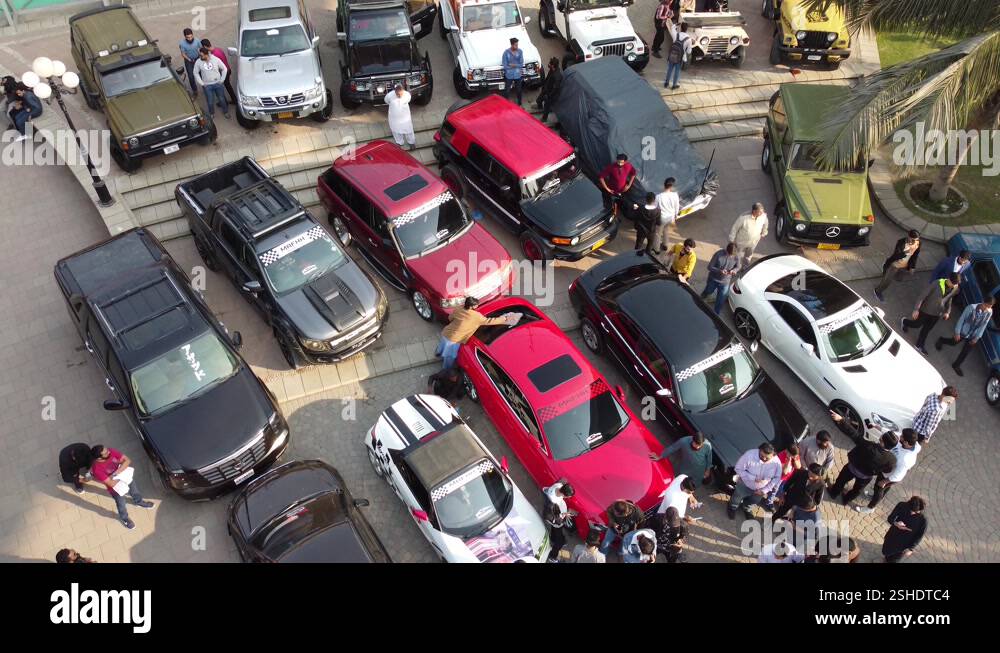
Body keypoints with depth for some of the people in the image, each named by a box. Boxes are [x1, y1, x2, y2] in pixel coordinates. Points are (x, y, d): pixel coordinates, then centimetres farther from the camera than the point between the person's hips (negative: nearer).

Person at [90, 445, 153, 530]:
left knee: (134, 490, 32)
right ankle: (124, 518, 56)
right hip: (116, 488, -4)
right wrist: (122, 475, -21)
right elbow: (112, 484, -35)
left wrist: (116, 472, -32)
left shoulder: (111, 452, -27)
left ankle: (139, 501, 66)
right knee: (121, 504, 24)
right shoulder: (97, 469, -39)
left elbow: (127, 460, -22)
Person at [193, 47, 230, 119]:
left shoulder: (216, 59, -14)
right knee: (210, 102, 6)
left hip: (218, 83, 0)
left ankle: (225, 112, 37)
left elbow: (224, 69, -3)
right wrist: (201, 83, -4)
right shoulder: (198, 62, -11)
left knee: (222, 99, 12)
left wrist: (222, 80, -4)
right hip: (207, 85, 0)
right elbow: (196, 73, 1)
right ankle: (211, 113, 34)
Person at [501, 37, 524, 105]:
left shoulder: (520, 51, -9)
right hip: (509, 76, -2)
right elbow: (505, 66, -15)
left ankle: (519, 104, 37)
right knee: (506, 91, 9)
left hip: (518, 75, 3)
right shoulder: (506, 52, -17)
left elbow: (521, 64, -6)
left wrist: (513, 65, -19)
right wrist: (517, 66, -11)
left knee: (519, 91, 18)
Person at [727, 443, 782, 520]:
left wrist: (764, 490, -15)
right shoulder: (750, 455, -37)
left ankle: (747, 509, 66)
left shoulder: (776, 462, -29)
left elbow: (777, 478, -11)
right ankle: (732, 507, 61)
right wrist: (753, 478, -33)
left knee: (754, 500, 31)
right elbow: (738, 469, -24)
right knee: (736, 499, 25)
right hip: (745, 485, -2)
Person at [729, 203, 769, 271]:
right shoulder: (744, 218, -38)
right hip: (741, 242, -4)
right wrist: (732, 240, -13)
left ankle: (745, 268, 57)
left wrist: (763, 233, 16)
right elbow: (734, 228, -23)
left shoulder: (763, 216, -25)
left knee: (748, 256, 30)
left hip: (753, 242, 4)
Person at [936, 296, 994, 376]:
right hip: (963, 332, -3)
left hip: (973, 336, 3)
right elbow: (962, 319, -18)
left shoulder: (990, 312, -18)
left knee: (966, 351, 12)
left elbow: (983, 325, -6)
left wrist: (977, 337, -2)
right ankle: (941, 341, 53)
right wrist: (957, 332, -13)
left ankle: (956, 365, 33)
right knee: (953, 342, 20)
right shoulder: (972, 307, -30)